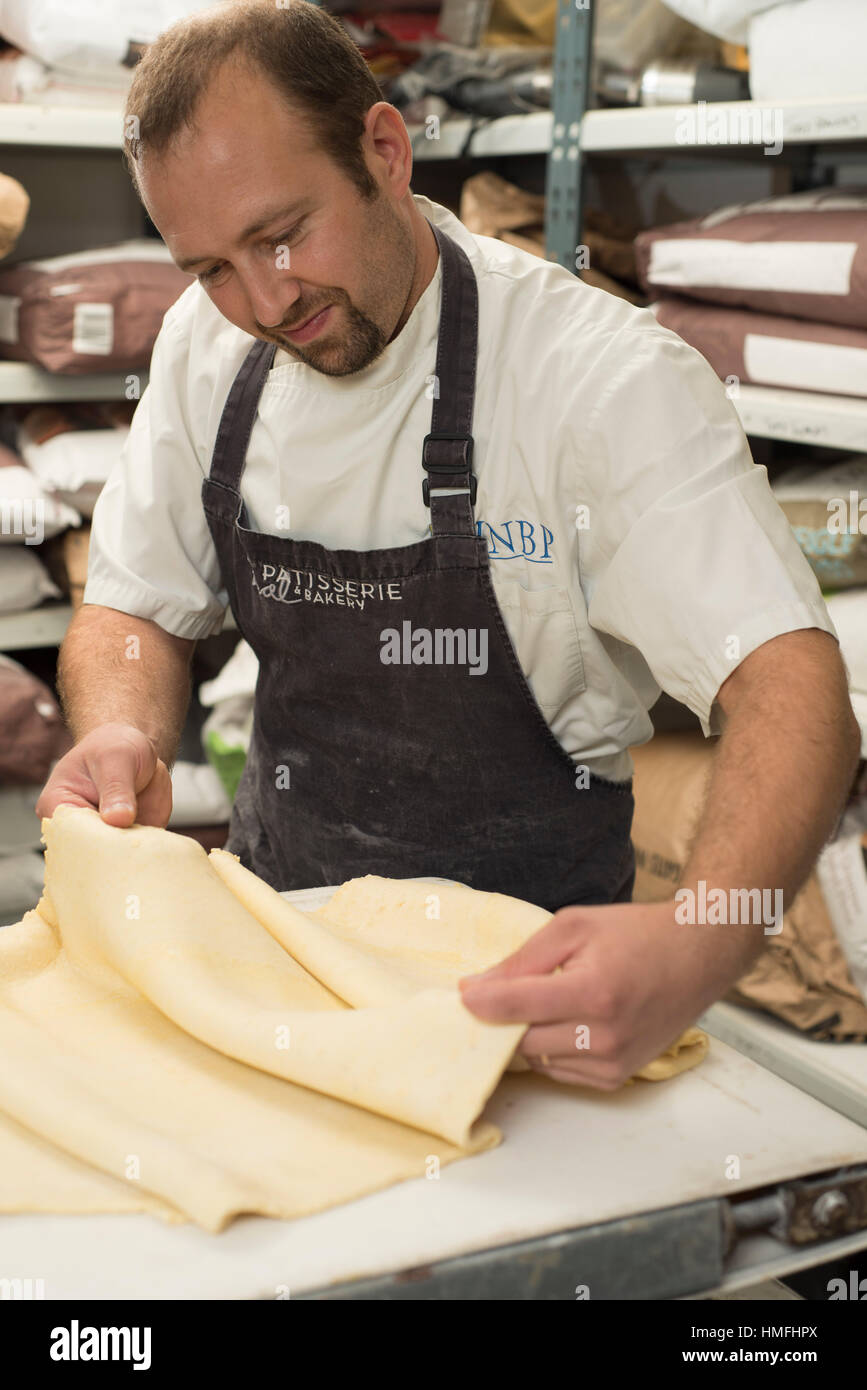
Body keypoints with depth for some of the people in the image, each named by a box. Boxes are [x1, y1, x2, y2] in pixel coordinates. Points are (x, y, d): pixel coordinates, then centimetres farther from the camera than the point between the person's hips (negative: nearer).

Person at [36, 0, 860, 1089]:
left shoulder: (613, 378, -19)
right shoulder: (208, 345, -1)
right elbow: (136, 605, 9)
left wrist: (696, 950, -45)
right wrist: (122, 737, -14)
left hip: (524, 947, -3)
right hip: (272, 906, 4)